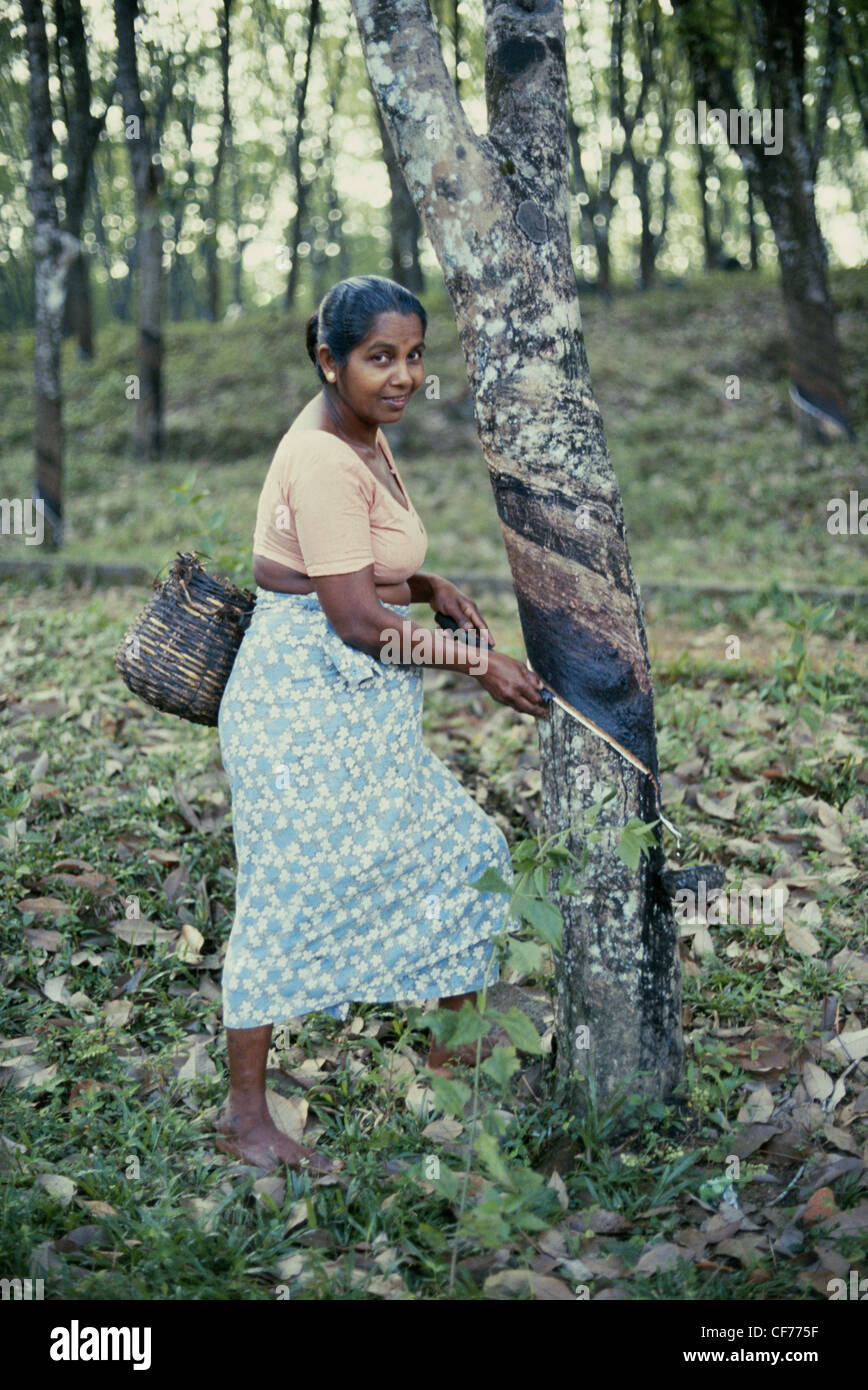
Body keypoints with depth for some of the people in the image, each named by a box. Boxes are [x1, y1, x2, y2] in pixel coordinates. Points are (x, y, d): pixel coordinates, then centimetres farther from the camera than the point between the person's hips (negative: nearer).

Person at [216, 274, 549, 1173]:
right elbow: (359, 619, -22)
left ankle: (457, 1039, 34)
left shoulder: (364, 438, 10)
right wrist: (478, 661, -13)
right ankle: (244, 1114, 8)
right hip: (307, 697, -10)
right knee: (297, 890, -4)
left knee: (453, 849, 17)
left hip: (360, 697, 10)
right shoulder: (323, 462, -21)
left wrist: (429, 587, 5)